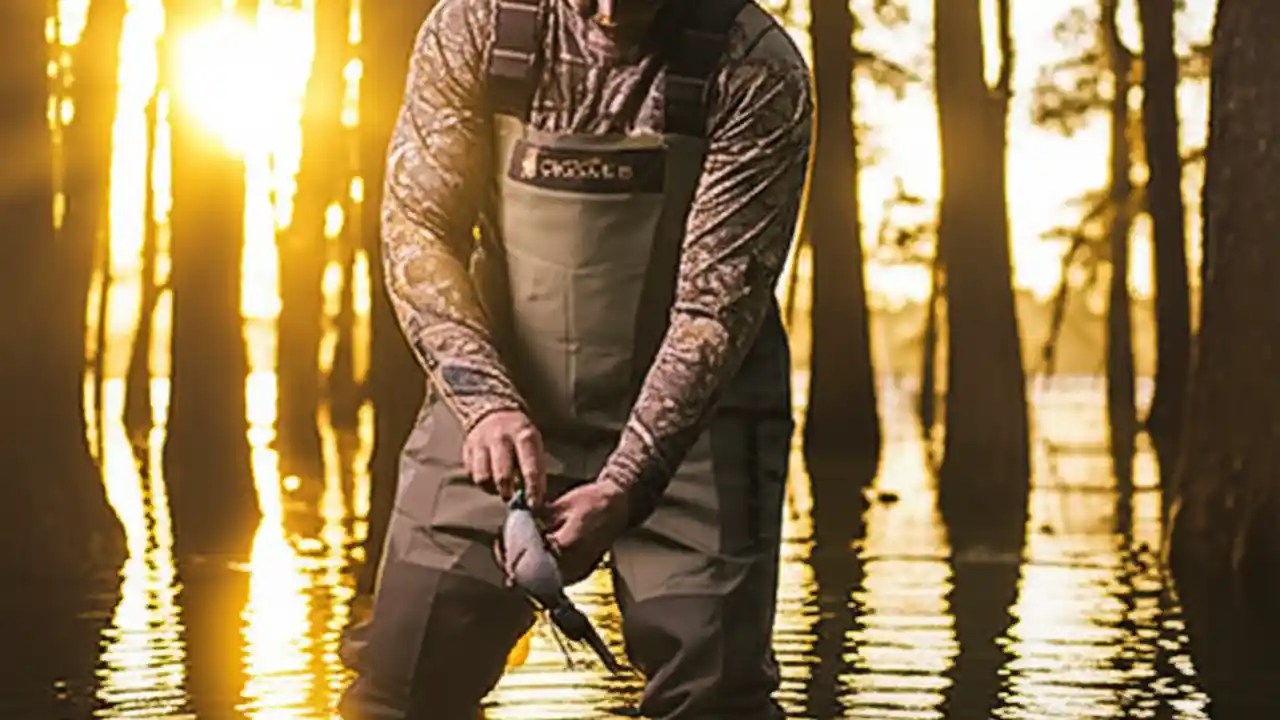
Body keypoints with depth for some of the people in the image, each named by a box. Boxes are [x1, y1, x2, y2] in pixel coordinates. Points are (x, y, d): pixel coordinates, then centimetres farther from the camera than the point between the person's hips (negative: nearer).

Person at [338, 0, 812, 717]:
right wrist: (486, 401, -24)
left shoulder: (756, 72, -16)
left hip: (688, 417, -2)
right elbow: (417, 227, -8)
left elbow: (716, 304, -19)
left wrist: (622, 489, -28)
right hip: (501, 402, 2)